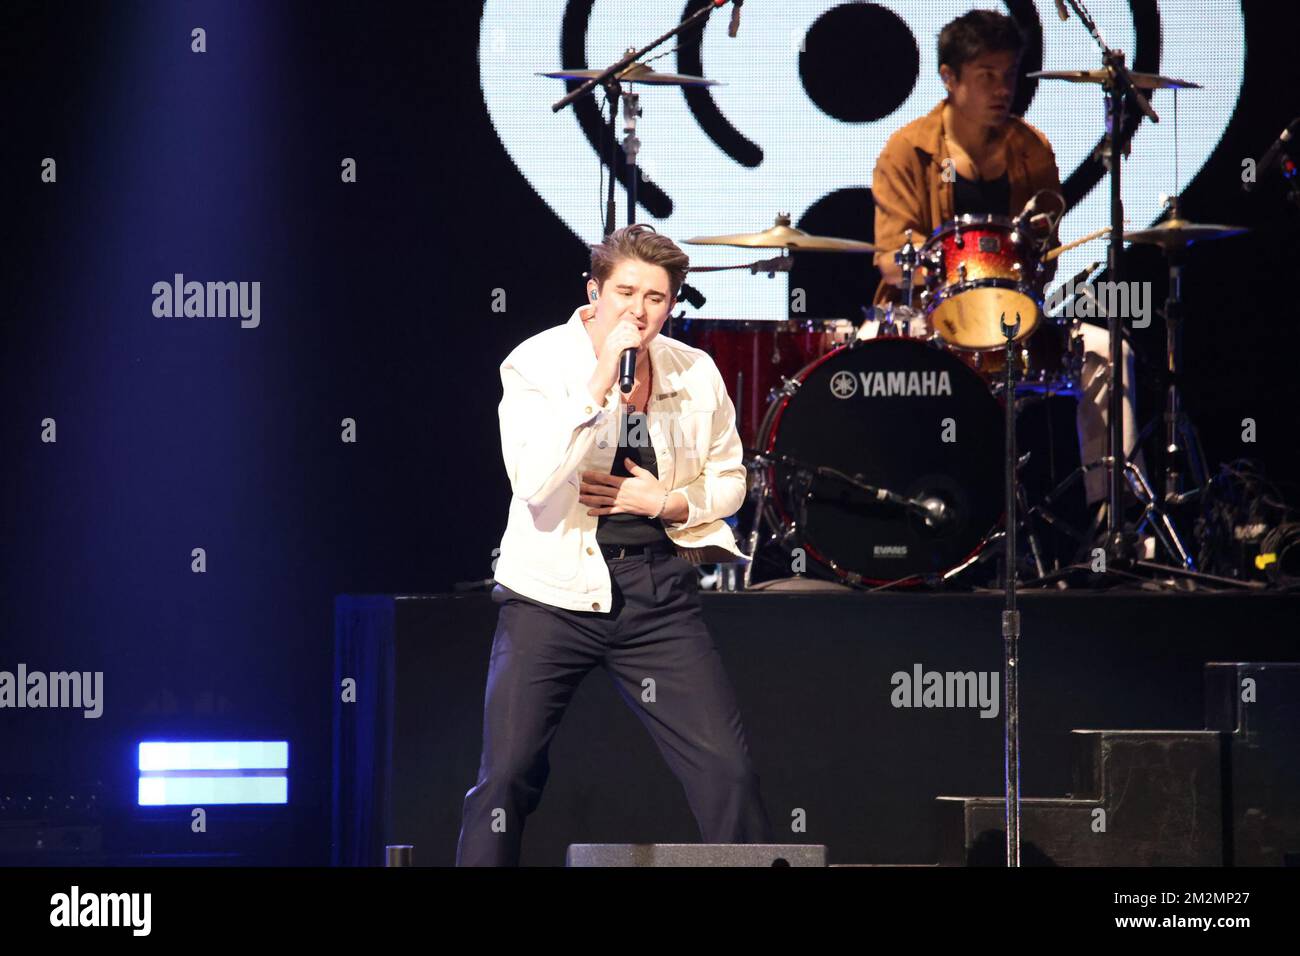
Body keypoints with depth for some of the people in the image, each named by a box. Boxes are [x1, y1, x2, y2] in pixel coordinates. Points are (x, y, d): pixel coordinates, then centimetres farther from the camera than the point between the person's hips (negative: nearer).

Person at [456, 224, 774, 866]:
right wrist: (599, 384, -24)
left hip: (659, 593, 3)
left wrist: (670, 503, -4)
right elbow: (533, 482, -21)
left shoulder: (696, 374, 4)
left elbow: (728, 479, 16)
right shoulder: (535, 364, -7)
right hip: (553, 592, -2)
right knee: (507, 775, -5)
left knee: (727, 769, -4)